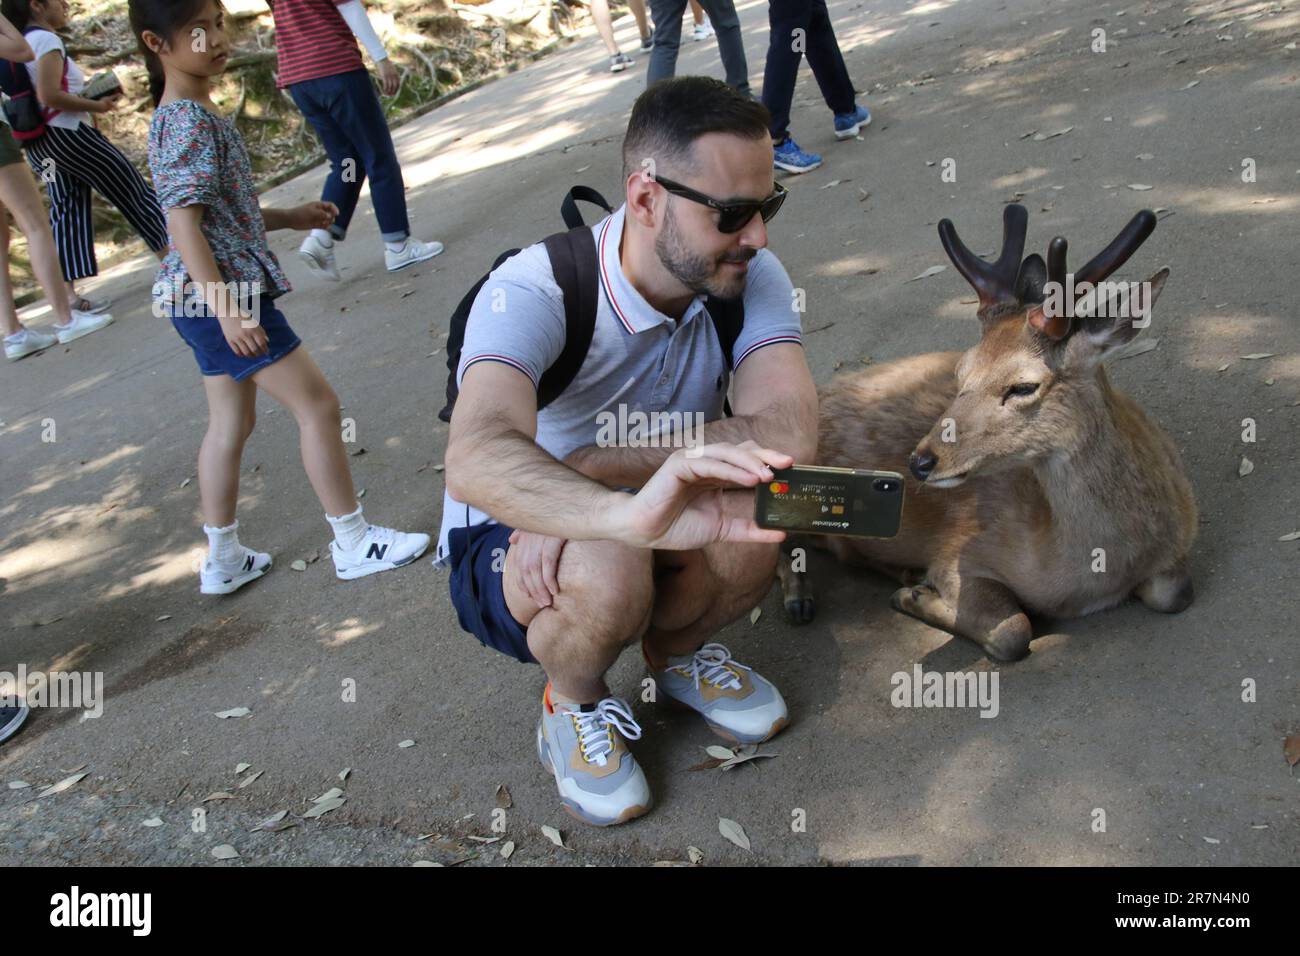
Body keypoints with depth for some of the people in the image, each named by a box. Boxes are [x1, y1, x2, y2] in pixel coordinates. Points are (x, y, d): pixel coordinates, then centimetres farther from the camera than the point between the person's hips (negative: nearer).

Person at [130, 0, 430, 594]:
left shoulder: (180, 116, 15)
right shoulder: (192, 121, -16)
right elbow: (183, 224, -23)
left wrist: (289, 218, 23)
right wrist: (227, 307, -27)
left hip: (202, 299, 10)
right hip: (223, 293, -10)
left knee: (230, 422, 15)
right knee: (317, 404, -4)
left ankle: (223, 560, 25)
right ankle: (354, 543, 5)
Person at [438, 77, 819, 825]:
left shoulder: (751, 277, -17)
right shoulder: (535, 292, -29)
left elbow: (792, 434, -33)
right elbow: (477, 459, -47)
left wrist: (593, 466, -37)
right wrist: (621, 512, -66)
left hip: (646, 527, 4)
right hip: (510, 546, -3)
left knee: (754, 502, -27)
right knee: (608, 569, -36)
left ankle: (677, 649, 7)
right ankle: (574, 704, 1)